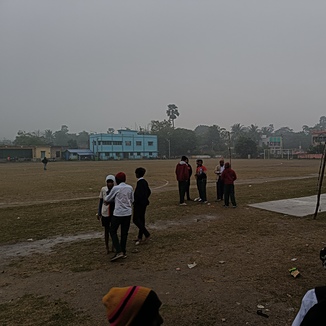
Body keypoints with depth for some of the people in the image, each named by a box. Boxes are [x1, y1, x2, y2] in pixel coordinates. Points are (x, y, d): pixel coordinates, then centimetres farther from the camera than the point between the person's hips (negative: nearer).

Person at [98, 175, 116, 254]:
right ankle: (107, 247, 26)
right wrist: (99, 213, 2)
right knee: (106, 230, 11)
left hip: (114, 213, 0)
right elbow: (100, 201, 1)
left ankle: (113, 246, 28)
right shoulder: (103, 189, -7)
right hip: (105, 213, 0)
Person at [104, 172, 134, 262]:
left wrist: (106, 202, 25)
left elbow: (107, 200, 3)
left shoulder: (116, 188, -8)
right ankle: (123, 252, 19)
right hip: (128, 213, 5)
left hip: (118, 213, -4)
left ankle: (119, 251, -2)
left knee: (113, 231, 8)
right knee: (124, 233, 13)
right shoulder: (130, 188, 3)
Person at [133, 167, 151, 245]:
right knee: (141, 219, 13)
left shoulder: (140, 182, -19)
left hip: (139, 204, -10)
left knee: (136, 219, -4)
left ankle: (147, 234, -5)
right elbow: (149, 192, 18)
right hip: (144, 203, 10)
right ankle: (140, 237, 20)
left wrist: (135, 201, -14)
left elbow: (139, 194, -25)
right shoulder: (145, 182, 10)